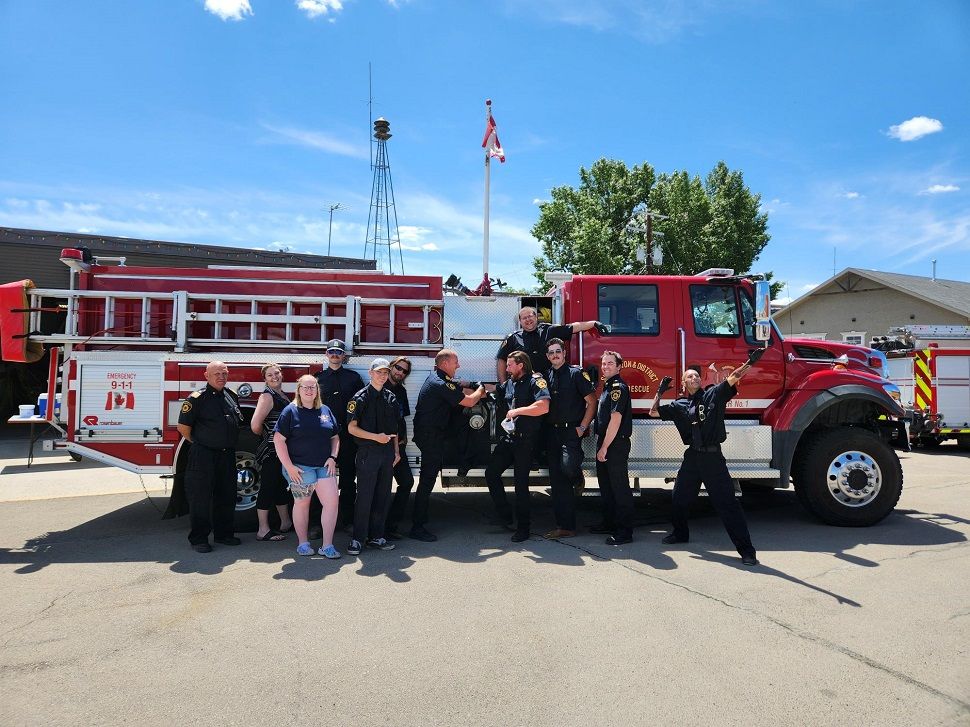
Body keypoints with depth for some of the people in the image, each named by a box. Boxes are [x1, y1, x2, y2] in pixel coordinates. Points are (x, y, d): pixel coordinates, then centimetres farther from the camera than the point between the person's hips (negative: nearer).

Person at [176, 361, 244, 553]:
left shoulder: (232, 396, 9)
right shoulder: (197, 398, -10)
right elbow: (183, 427, -9)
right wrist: (199, 443, 1)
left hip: (227, 456, 6)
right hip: (204, 456, -6)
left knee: (227, 496, 13)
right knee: (200, 499, 1)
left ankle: (223, 533, 26)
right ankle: (198, 539, 10)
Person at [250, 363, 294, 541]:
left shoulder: (282, 395, 13)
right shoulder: (267, 396, -13)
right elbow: (255, 426, -21)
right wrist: (268, 434, -4)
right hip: (271, 450, -9)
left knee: (282, 486, 17)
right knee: (267, 487, -3)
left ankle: (286, 523, 29)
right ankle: (263, 530, 3)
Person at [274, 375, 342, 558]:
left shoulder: (325, 410, 11)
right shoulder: (290, 411, -3)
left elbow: (335, 437, 17)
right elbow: (279, 439, -7)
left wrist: (333, 457, 2)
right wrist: (289, 466, -12)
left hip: (325, 466, 4)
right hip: (300, 467, -4)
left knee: (331, 502, -6)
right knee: (302, 503, 7)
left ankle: (327, 546, 2)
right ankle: (303, 543, 22)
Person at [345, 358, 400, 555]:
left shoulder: (391, 397, 12)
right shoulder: (361, 397, -6)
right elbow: (352, 428, -9)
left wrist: (396, 451, 12)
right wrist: (376, 437, -17)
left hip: (387, 453, 6)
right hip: (368, 452, -6)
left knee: (383, 496, 9)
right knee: (364, 497, -2)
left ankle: (376, 536, 19)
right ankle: (358, 539, 7)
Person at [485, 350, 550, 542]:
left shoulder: (536, 381, -11)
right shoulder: (509, 383, 12)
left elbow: (543, 407, -26)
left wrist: (517, 410, -18)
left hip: (525, 440, -8)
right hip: (508, 437, 8)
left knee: (521, 483, -2)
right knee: (491, 473, 7)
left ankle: (523, 528, 9)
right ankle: (504, 515, 21)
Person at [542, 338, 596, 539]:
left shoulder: (576, 373, -2)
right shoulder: (546, 376, 13)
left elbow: (591, 402, -5)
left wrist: (582, 428, -10)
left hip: (571, 431, -5)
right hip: (552, 432, 5)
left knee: (568, 468, -26)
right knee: (557, 482, 4)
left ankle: (578, 475, 12)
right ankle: (564, 526, 11)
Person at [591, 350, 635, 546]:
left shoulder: (618, 387, -14)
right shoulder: (607, 387, 15)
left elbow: (616, 419, -20)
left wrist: (604, 447, -19)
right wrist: (601, 445, 16)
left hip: (616, 445, -10)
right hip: (605, 444, 10)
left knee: (620, 487, -6)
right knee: (605, 485, 17)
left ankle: (625, 531, -2)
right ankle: (609, 522, 29)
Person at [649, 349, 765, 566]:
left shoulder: (714, 394, 0)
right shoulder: (679, 405, 10)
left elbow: (733, 378, -13)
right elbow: (653, 412, 16)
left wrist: (750, 362, -26)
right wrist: (660, 392, 12)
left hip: (713, 457, -4)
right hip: (692, 456, 5)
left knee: (727, 502, -7)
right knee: (680, 497, 16)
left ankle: (746, 549, -4)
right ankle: (680, 532, 42)